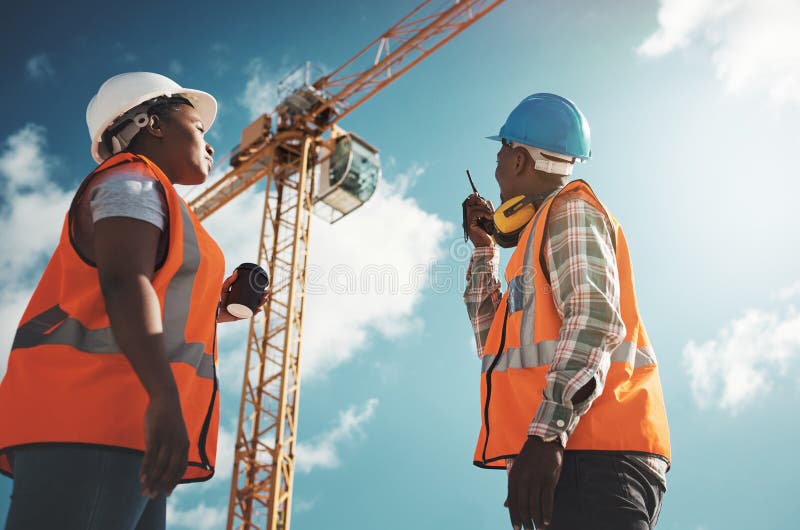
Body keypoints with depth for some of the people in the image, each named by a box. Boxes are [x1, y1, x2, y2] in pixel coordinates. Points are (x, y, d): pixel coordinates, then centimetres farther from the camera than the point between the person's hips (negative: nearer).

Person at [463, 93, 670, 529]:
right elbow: (493, 341, 34)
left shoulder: (569, 209, 2)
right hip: (562, 455, 9)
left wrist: (548, 431, -26)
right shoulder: (541, 233, 30)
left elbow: (593, 319, -16)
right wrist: (484, 250, 31)